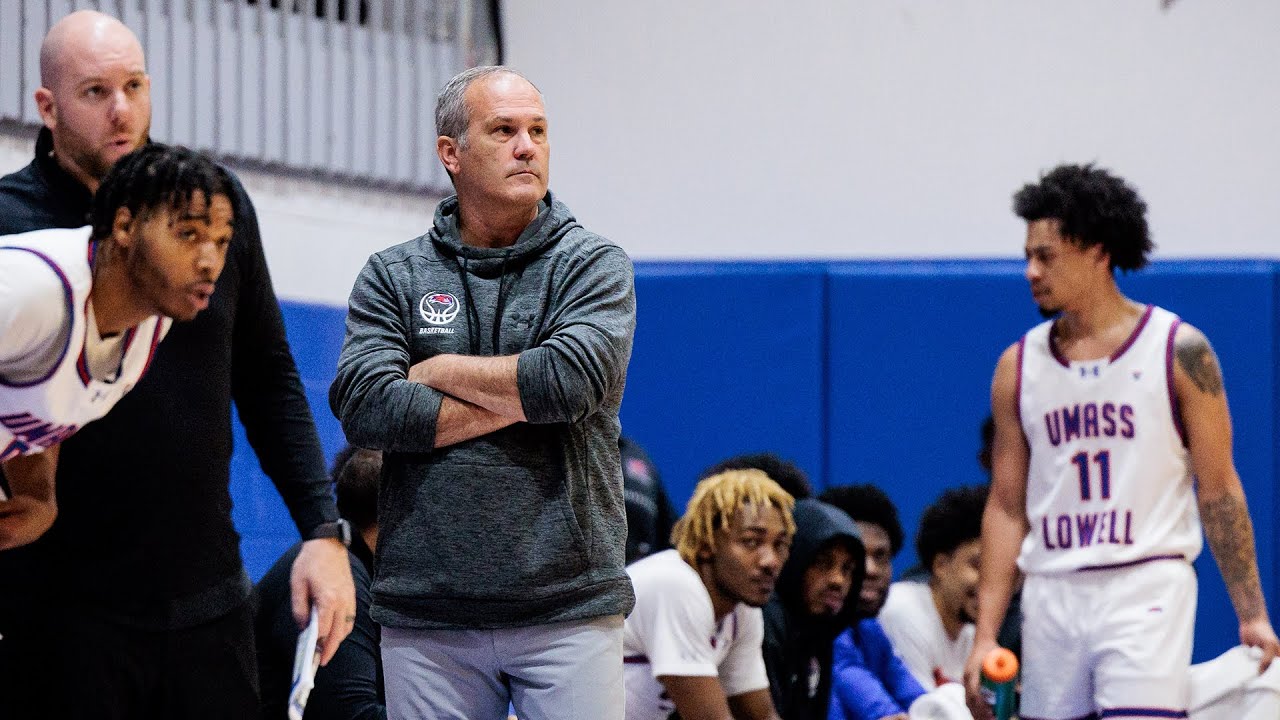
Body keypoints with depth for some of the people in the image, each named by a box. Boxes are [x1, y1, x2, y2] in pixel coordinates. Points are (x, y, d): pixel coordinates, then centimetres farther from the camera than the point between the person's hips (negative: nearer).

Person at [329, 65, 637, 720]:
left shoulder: (593, 266, 6)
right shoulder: (393, 276, 9)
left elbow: (572, 379, -13)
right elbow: (365, 408, -7)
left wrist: (440, 371, -2)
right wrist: (522, 401, -8)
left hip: (568, 610, -1)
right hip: (427, 615, 1)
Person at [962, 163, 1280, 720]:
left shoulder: (1179, 351, -1)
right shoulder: (1019, 365, 9)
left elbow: (1218, 491, 1)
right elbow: (1007, 506, 10)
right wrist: (985, 636, 4)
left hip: (1146, 589, -4)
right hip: (1051, 596, 4)